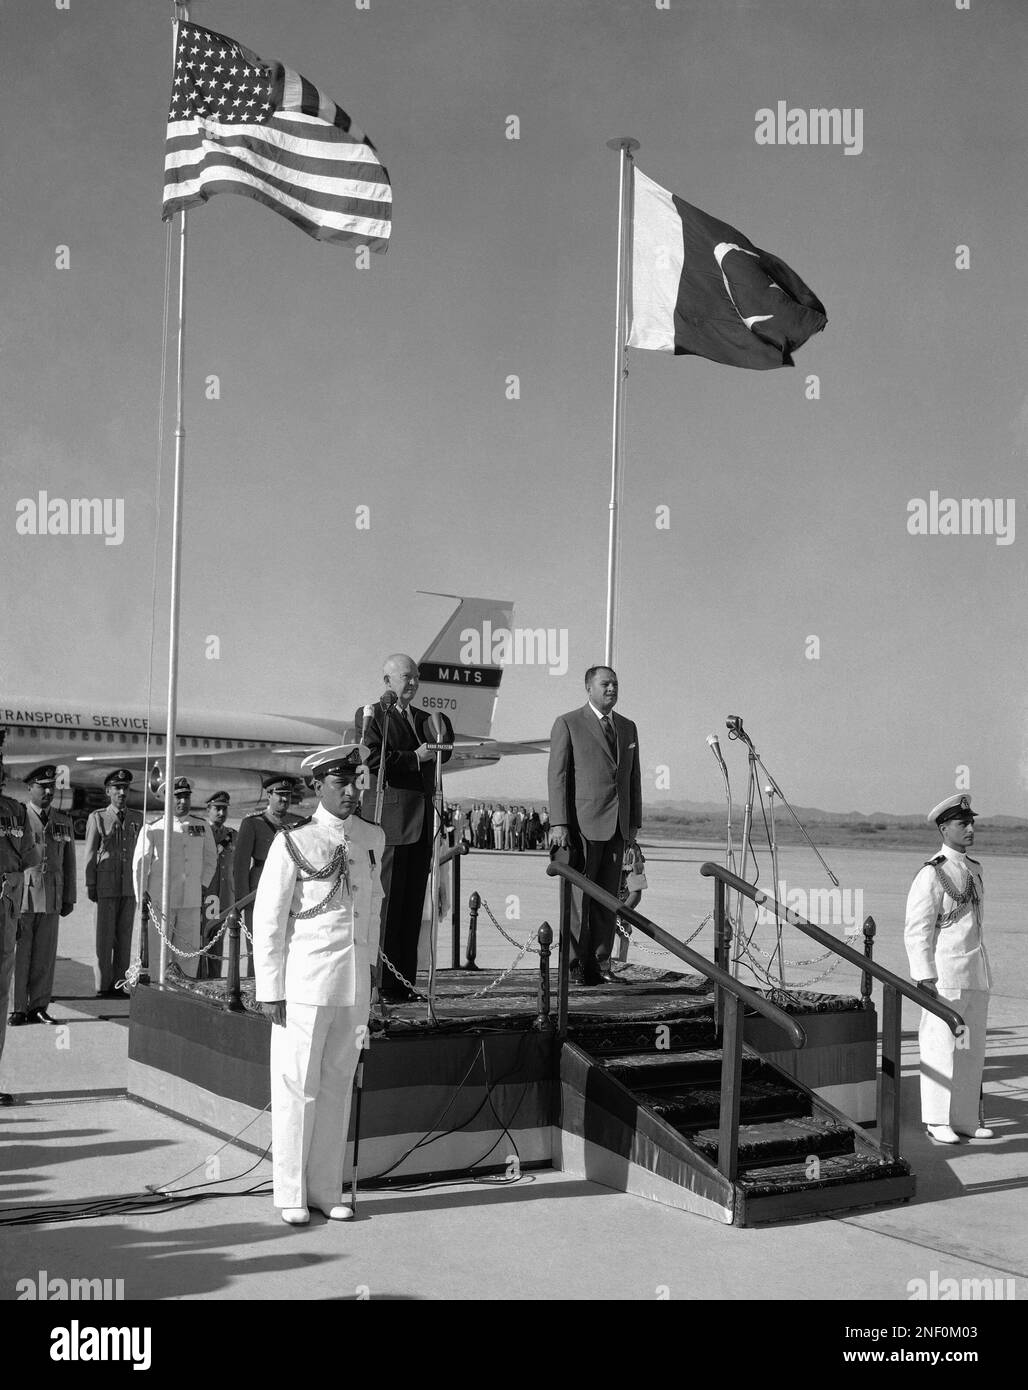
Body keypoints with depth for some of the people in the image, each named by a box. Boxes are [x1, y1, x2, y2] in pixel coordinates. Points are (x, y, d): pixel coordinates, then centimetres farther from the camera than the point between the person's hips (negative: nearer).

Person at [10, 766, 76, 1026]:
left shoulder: (64, 821, 12)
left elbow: (69, 862, 15)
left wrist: (69, 898, 12)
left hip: (51, 897, 4)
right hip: (22, 895, -3)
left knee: (45, 955, 5)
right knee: (17, 954, -1)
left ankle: (38, 1007, 12)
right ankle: (17, 1009, 6)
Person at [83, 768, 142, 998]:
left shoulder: (137, 819, 11)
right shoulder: (97, 818, 2)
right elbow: (90, 854, 1)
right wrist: (90, 886, -4)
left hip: (130, 887, 3)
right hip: (106, 886, -3)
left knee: (124, 936, 4)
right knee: (105, 937, -2)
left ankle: (119, 984, 9)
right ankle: (103, 986, 3)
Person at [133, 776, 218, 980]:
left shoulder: (202, 826, 9)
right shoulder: (152, 828, 0)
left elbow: (210, 858, 22)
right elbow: (139, 864, 2)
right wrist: (141, 898, -2)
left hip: (191, 901, 3)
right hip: (159, 900, -3)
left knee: (189, 954, 2)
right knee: (157, 954, -5)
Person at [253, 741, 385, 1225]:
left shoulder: (372, 838, 8)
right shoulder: (293, 842, -8)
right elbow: (268, 920, -6)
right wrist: (270, 989, -8)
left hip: (355, 983, 5)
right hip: (306, 980, -5)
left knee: (338, 1086, 11)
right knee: (297, 1088, 2)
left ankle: (326, 1190, 22)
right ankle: (292, 1195, 14)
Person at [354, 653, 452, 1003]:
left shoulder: (425, 717, 21)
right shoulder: (370, 716, 0)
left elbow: (443, 753, 18)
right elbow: (374, 759, -12)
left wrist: (441, 726, 1)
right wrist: (415, 758, -12)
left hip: (422, 819, 7)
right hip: (390, 819, -7)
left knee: (413, 902, 8)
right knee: (386, 902, -5)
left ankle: (405, 981, 12)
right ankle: (382, 984, -1)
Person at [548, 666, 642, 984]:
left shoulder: (628, 728, 16)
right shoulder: (568, 724, -1)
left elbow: (633, 777, 18)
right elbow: (557, 775, -5)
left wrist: (635, 823, 12)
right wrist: (559, 823, -13)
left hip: (617, 826, 5)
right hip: (582, 824, -5)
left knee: (607, 897, 6)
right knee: (578, 896, -3)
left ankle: (599, 962, 11)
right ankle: (575, 964, 3)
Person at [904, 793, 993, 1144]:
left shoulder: (973, 869, 14)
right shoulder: (932, 874, -11)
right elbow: (916, 931, -12)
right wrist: (925, 978, -16)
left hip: (976, 974, 8)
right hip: (946, 975, -8)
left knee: (972, 1048, 11)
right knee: (942, 1047, -2)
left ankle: (967, 1118, 20)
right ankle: (937, 1121, 8)